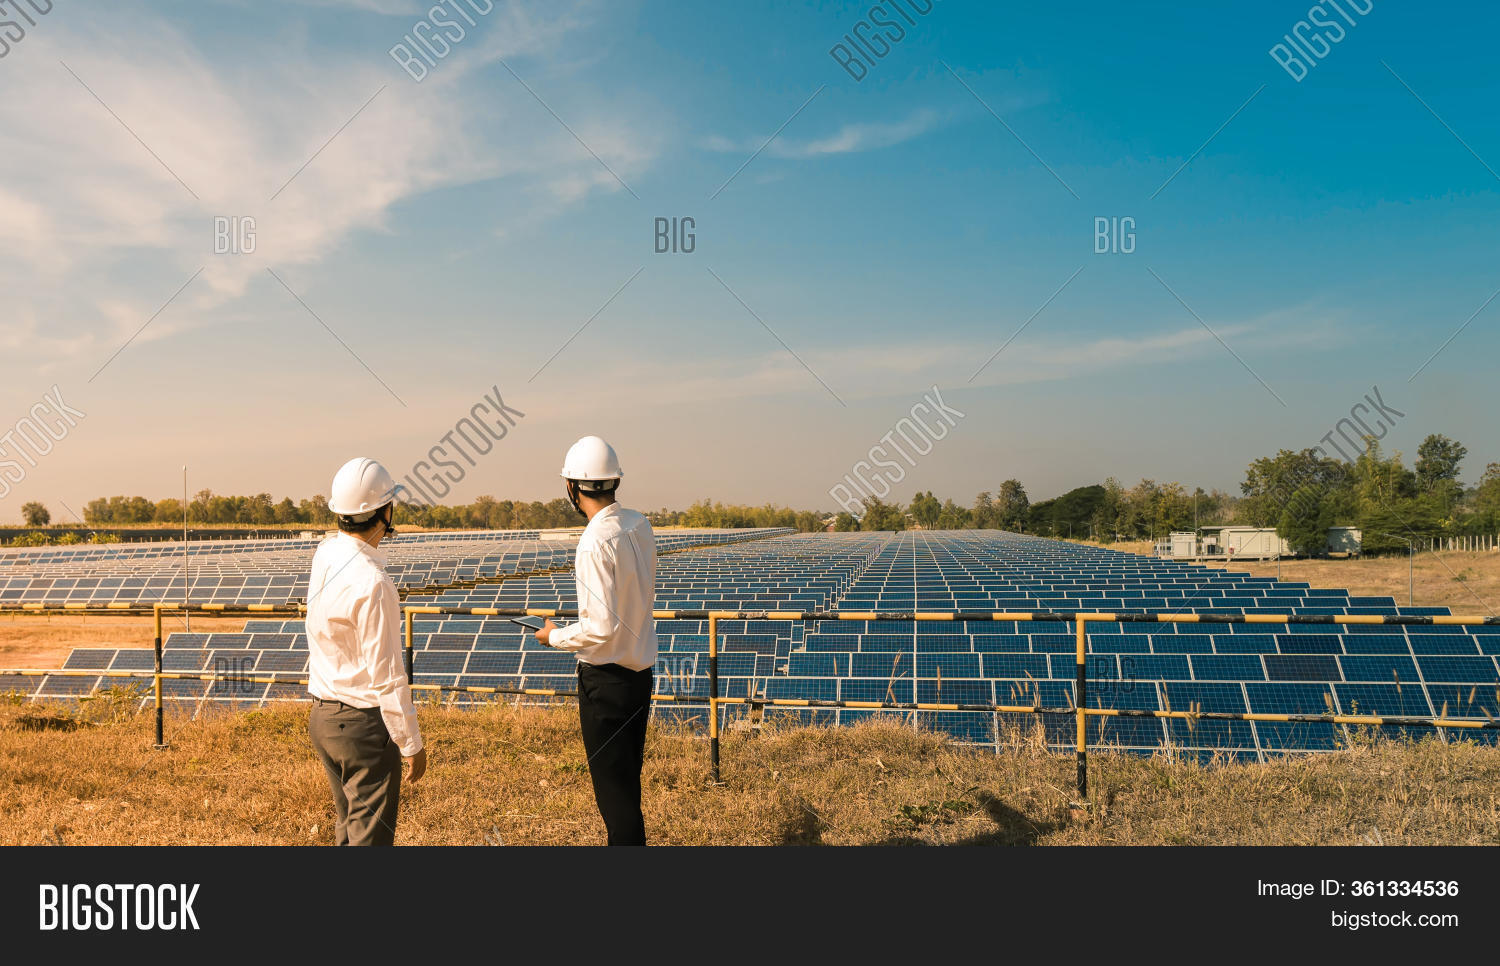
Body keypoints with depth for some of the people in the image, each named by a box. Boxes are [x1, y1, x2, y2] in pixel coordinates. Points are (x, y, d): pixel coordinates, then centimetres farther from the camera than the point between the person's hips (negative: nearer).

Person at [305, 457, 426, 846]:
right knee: (371, 835, 1)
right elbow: (386, 674, -21)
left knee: (348, 827, 21)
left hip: (323, 714, 9)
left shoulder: (324, 554, 0)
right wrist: (411, 743, -13)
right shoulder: (372, 583, -24)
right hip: (363, 724, -9)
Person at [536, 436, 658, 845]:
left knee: (613, 789, 4)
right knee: (629, 779, 21)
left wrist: (556, 636, -9)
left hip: (606, 678, -8)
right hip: (641, 670, 8)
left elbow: (601, 627, -25)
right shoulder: (640, 526, 2)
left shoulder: (596, 542, -23)